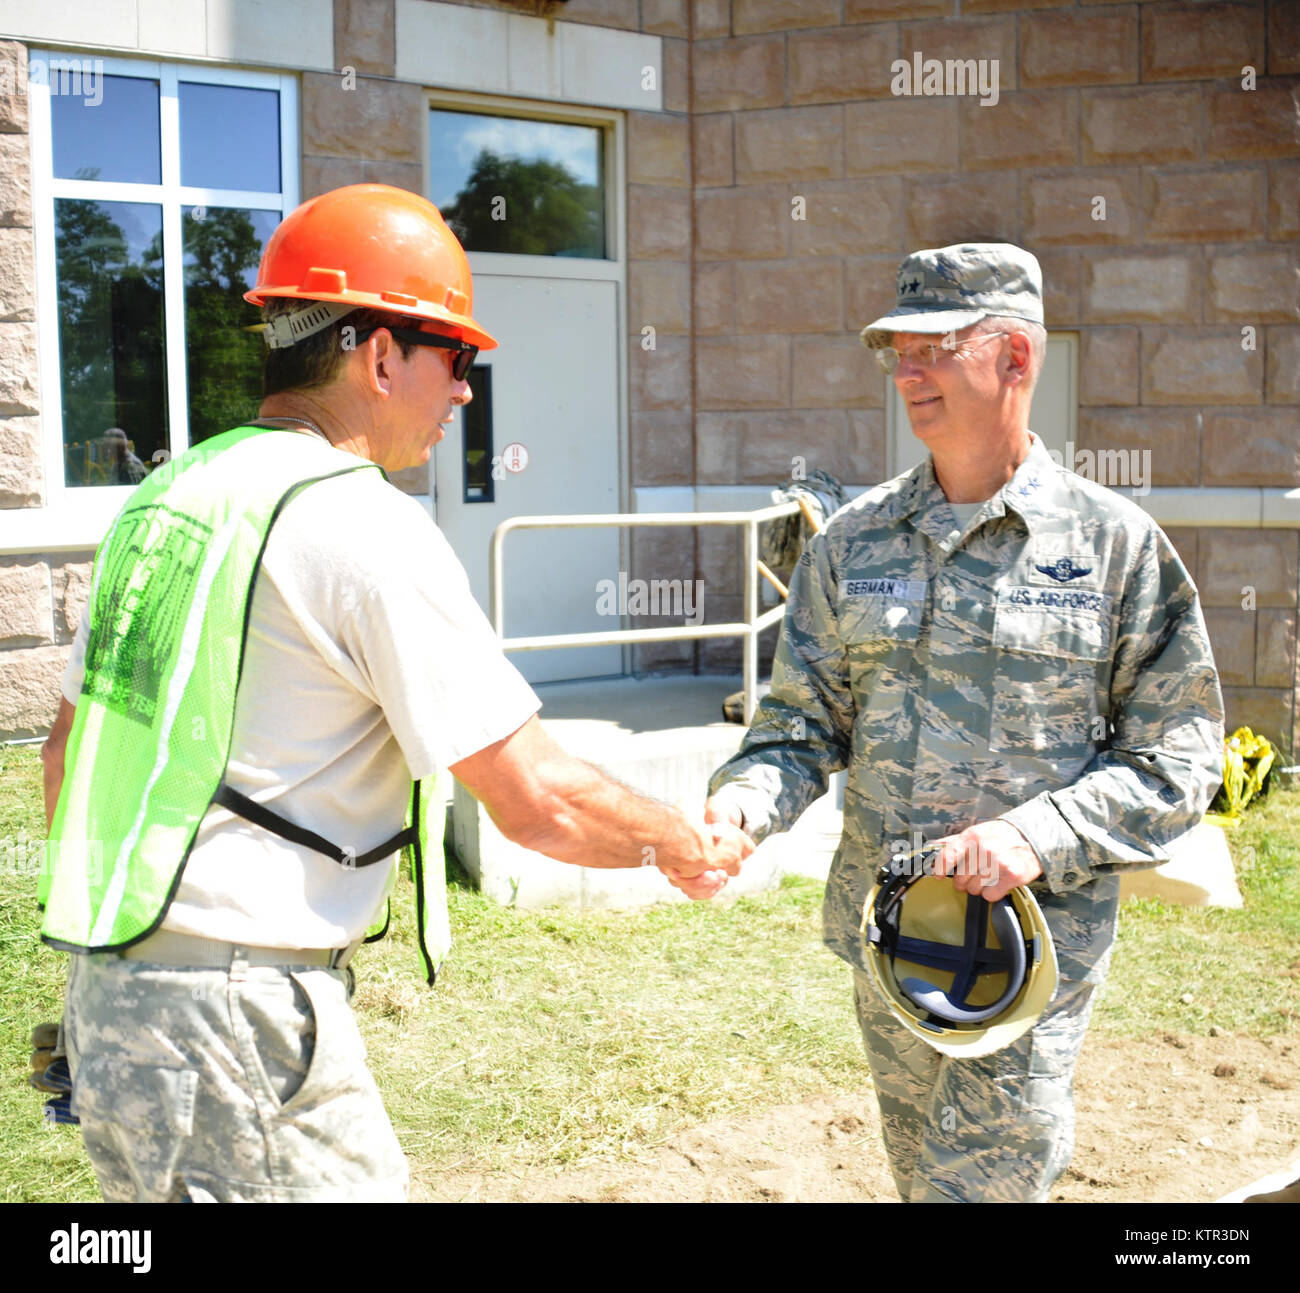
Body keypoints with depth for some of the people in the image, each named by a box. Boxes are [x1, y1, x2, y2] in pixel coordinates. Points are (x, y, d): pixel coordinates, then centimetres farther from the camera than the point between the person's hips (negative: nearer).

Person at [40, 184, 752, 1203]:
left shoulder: (167, 492, 11)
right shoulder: (365, 528, -15)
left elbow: (69, 752, 18)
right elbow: (536, 799, -14)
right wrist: (685, 848, 3)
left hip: (109, 992, 9)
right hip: (238, 1012, -9)